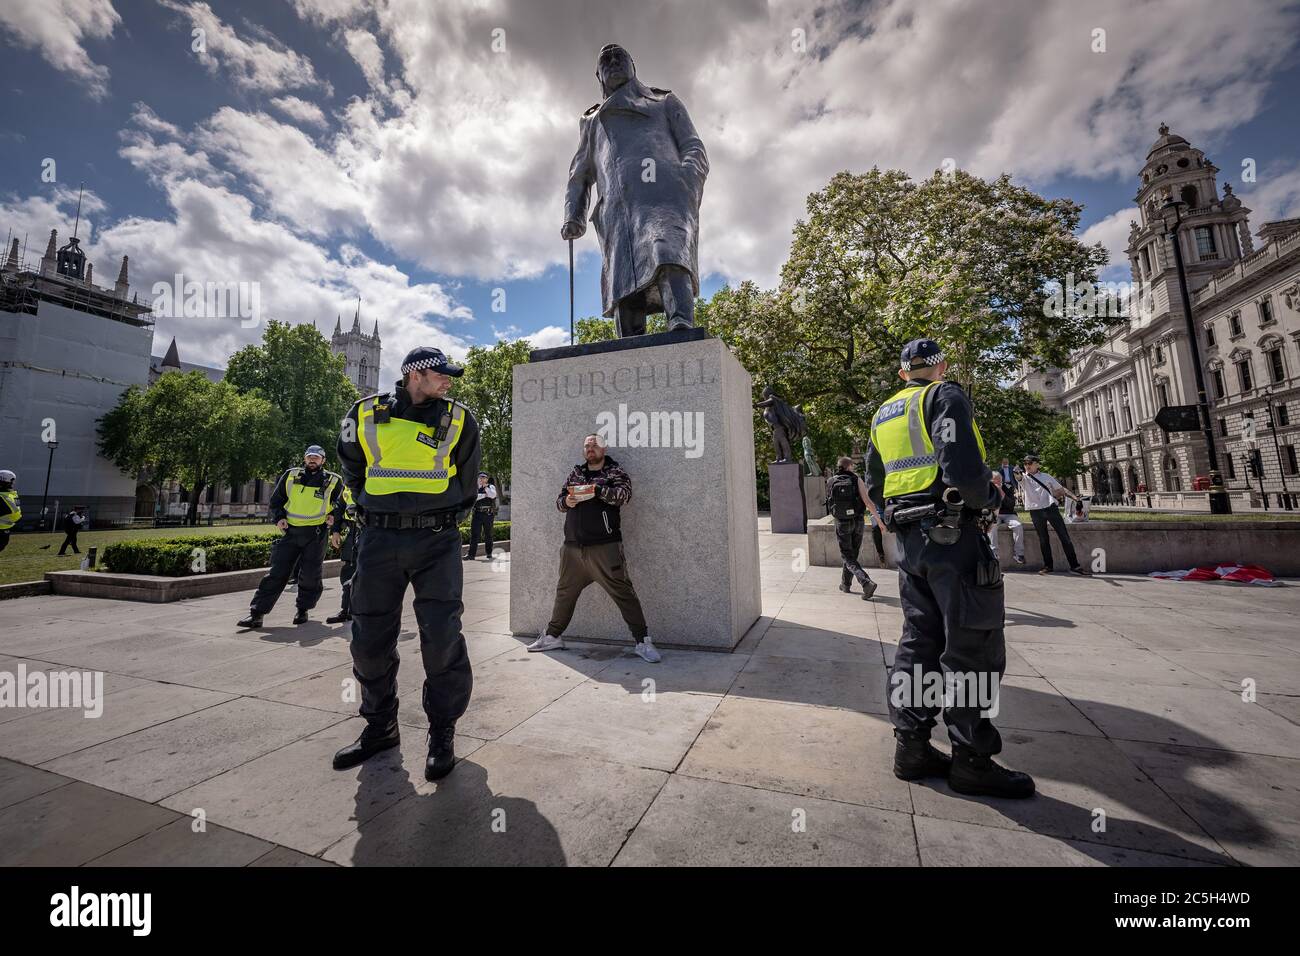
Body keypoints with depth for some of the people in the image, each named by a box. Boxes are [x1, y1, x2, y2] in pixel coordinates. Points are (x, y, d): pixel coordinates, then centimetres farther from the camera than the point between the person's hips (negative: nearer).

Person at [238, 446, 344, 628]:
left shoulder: (333, 481, 5)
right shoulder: (290, 476, 11)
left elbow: (342, 504, 13)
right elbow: (276, 501, 18)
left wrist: (334, 516, -5)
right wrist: (279, 518, 2)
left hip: (315, 535, -2)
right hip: (290, 532, 2)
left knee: (309, 576, 2)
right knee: (276, 573, -1)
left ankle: (302, 610, 21)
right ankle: (257, 613, 3)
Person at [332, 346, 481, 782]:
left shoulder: (458, 419, 2)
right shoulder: (365, 415, 5)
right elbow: (353, 471, 19)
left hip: (437, 541, -2)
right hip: (378, 541, 2)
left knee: (442, 638, -6)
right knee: (370, 639, 10)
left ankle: (442, 733, 12)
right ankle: (380, 727, 30)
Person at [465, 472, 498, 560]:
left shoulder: (491, 487, 8)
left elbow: (493, 495, -12)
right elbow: (472, 497, -8)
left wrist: (485, 487, -8)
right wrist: (484, 495, -14)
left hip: (488, 513, -1)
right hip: (477, 513, 1)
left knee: (488, 535, 8)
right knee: (474, 534, -4)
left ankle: (488, 553, 18)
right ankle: (471, 554, -3)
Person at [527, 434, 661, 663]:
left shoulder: (615, 471, 2)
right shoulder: (575, 472, 17)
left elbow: (624, 494, -15)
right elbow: (559, 499, 18)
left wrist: (596, 490, -27)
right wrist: (566, 501, -5)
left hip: (604, 547, -5)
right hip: (573, 547, 5)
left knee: (623, 592, -5)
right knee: (565, 592, 17)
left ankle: (643, 642, 3)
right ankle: (552, 636, 33)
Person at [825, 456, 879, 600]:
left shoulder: (831, 483, -1)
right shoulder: (856, 480, -6)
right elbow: (867, 501, -13)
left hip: (842, 523, -1)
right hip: (858, 522, 1)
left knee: (847, 557, 3)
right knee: (852, 554, 18)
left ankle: (867, 583, -16)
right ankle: (845, 584, 28)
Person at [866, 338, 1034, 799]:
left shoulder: (883, 414, 18)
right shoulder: (945, 397, -5)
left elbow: (874, 485, 19)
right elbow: (964, 470, -19)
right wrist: (986, 494, -1)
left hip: (908, 541, 8)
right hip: (952, 536, -7)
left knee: (918, 643, 12)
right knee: (972, 649, 2)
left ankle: (912, 748, 19)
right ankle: (971, 760, 10)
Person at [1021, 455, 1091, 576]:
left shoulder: (1046, 476, 14)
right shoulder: (1025, 478, 7)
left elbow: (1060, 488, 19)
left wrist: (1073, 496, 6)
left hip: (1051, 508, 1)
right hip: (1035, 511, -1)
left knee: (1064, 536, 0)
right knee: (1043, 539, 5)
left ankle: (1075, 565, 5)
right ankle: (1047, 565, 15)